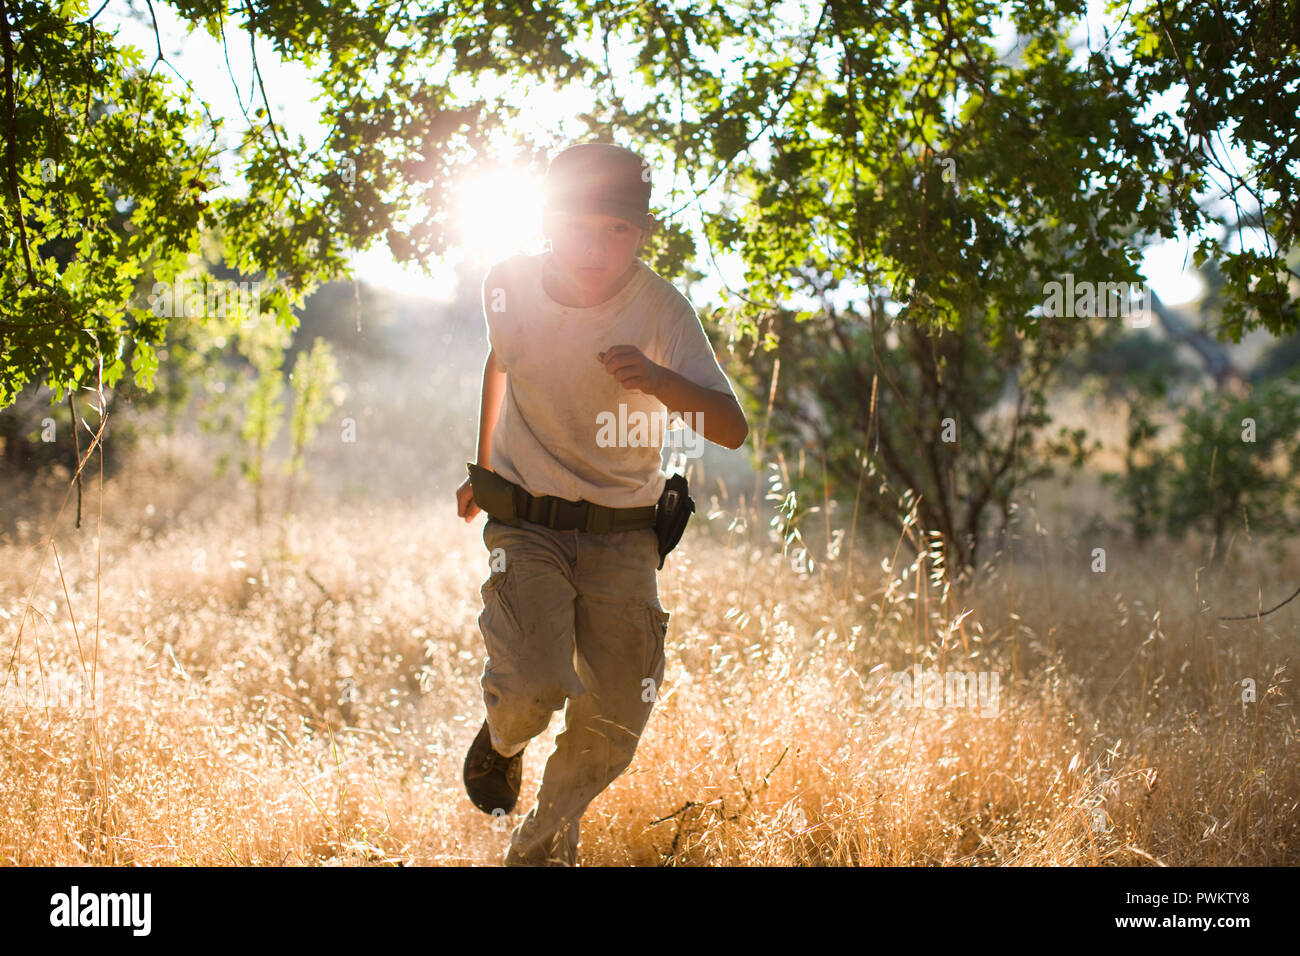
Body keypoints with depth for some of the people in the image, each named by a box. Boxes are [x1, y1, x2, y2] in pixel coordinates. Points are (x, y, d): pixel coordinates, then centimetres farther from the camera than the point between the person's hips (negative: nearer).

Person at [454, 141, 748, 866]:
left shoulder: (660, 307, -16)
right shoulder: (509, 287, -8)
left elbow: (733, 429, -24)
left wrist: (660, 380, -43)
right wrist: (483, 466, 25)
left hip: (623, 536, 0)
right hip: (525, 525, 0)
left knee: (615, 722, 0)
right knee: (531, 687, -22)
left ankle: (542, 846, 29)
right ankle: (501, 742, 16)